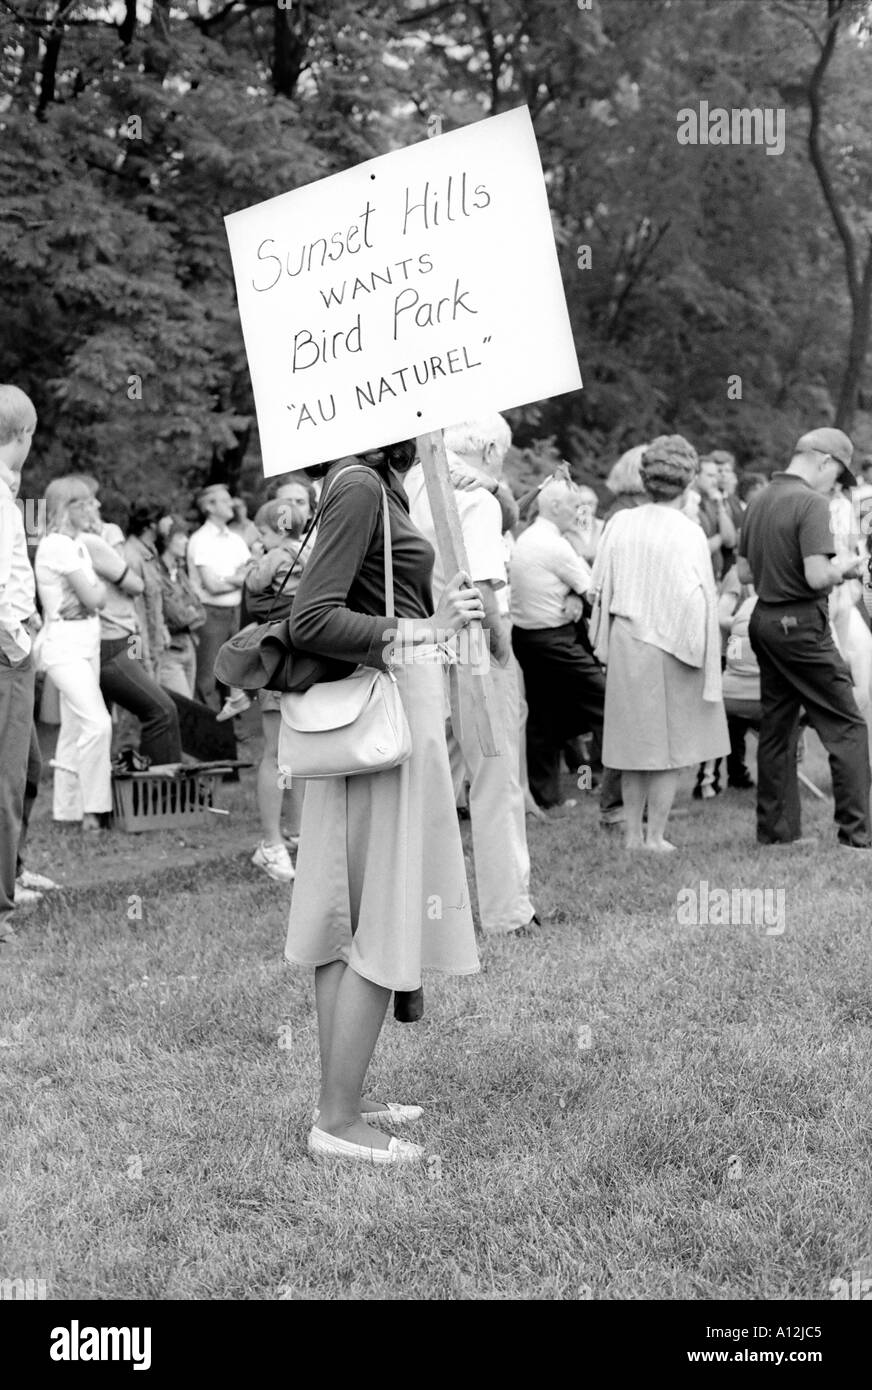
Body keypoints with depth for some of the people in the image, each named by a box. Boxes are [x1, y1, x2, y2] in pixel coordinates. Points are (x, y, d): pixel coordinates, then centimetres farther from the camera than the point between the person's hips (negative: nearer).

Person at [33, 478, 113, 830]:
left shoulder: (77, 543, 15)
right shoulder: (57, 545, -14)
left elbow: (97, 598, 9)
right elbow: (93, 598, -16)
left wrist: (93, 591, -11)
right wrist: (98, 587, 4)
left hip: (86, 640, 10)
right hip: (64, 642, -10)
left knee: (75, 728, 12)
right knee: (97, 723, -19)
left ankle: (68, 807, 18)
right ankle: (93, 810, -14)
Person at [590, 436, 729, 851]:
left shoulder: (619, 524, -1)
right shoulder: (687, 532, -14)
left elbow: (601, 587, 4)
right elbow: (692, 597, -18)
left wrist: (606, 642, 13)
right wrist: (697, 646, -6)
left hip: (625, 644, 4)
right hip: (670, 646, -4)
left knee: (635, 743, 14)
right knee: (671, 744, 6)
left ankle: (632, 834, 18)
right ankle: (655, 837, 7)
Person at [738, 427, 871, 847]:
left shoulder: (759, 501, 11)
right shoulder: (810, 502, -15)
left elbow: (743, 573, 16)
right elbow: (817, 577, -22)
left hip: (764, 620, 8)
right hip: (802, 624, -8)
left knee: (776, 726, 13)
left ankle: (775, 830, 17)